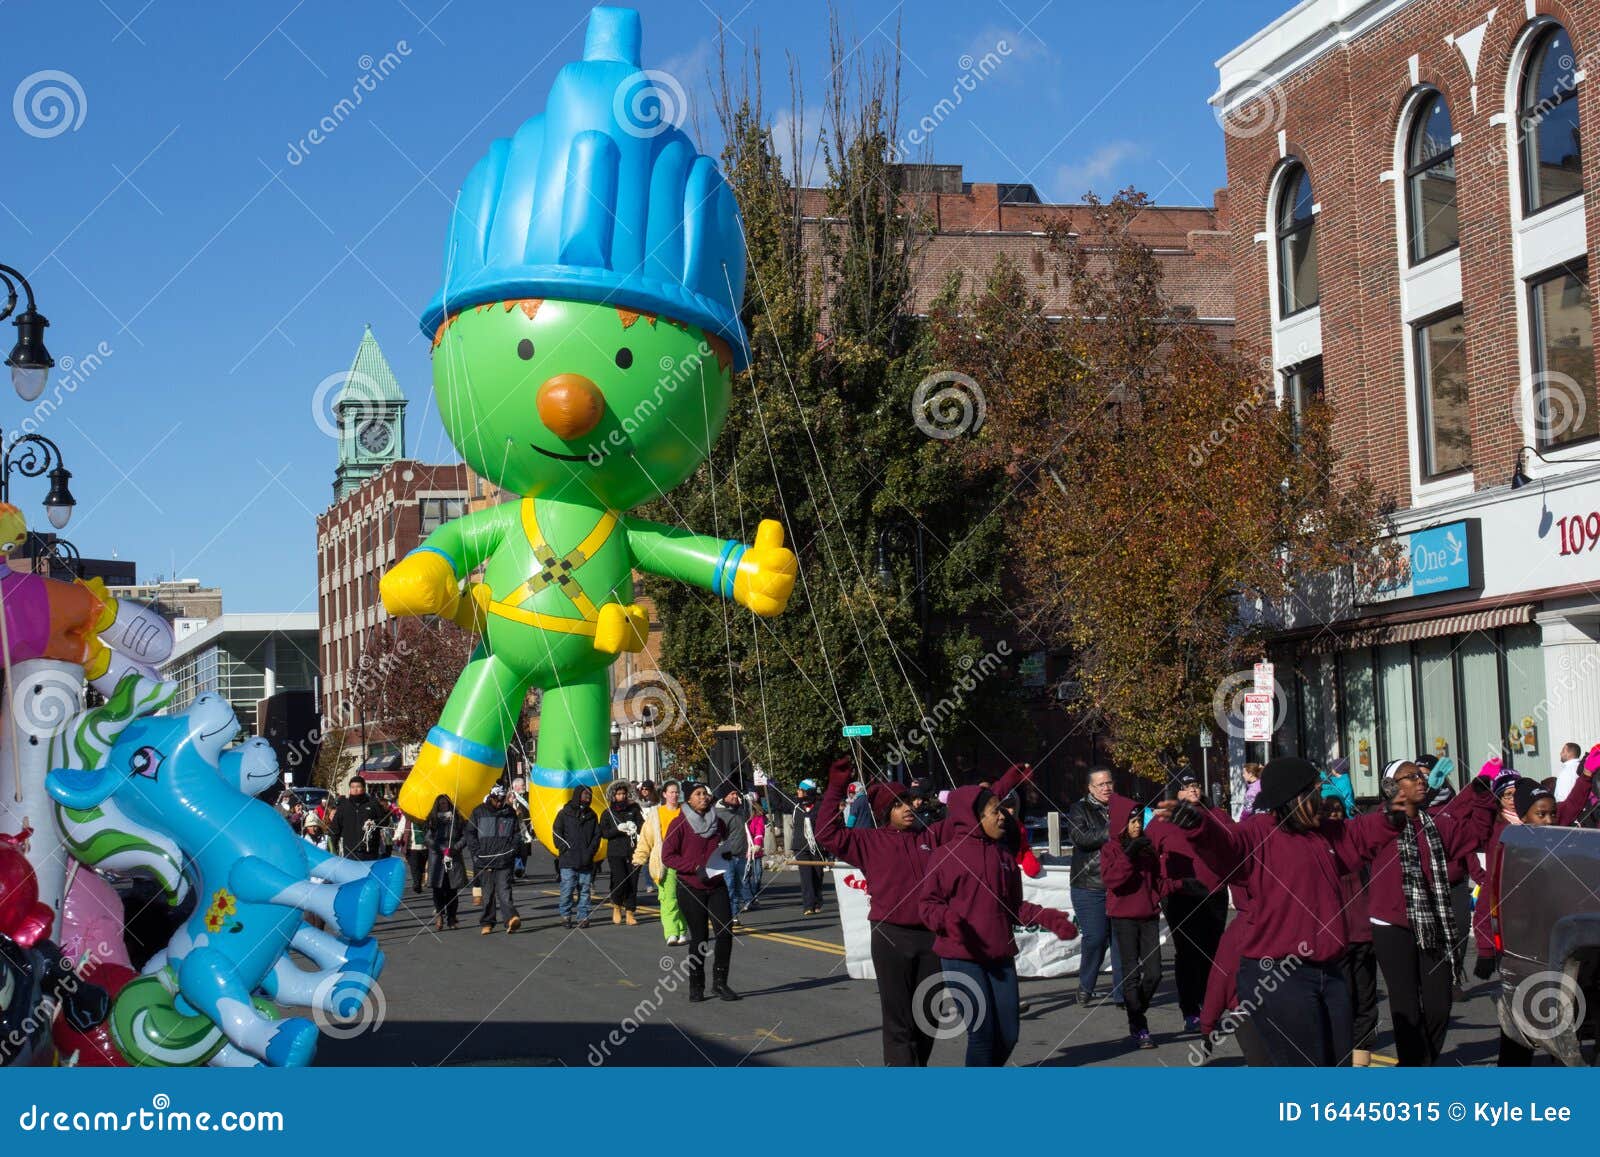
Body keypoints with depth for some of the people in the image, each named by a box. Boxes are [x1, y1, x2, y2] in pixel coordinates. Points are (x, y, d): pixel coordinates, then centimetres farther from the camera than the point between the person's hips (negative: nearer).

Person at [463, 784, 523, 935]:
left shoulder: (510, 812, 8)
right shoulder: (479, 812, 3)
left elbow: (517, 833, 13)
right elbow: (469, 834, 5)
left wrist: (512, 850, -1)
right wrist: (477, 853, -5)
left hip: (505, 860, 0)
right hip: (485, 860, 0)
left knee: (504, 890, -11)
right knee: (488, 893, 4)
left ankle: (511, 918, -24)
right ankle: (486, 923, 12)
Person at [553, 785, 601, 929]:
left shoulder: (592, 816, 15)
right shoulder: (565, 814, 4)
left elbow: (597, 835, 14)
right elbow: (556, 833, 2)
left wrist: (591, 851, 0)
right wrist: (565, 849, -8)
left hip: (586, 861, 3)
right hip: (568, 861, -3)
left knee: (584, 890, 3)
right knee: (567, 889, -5)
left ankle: (583, 917, 7)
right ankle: (565, 916, 4)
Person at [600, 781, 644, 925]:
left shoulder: (634, 810, 11)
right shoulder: (608, 813, 9)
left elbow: (642, 825, 6)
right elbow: (604, 833, 1)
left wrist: (634, 828, -14)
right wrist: (618, 829, -13)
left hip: (633, 853, 2)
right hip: (616, 853, -2)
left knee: (632, 883, -1)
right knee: (620, 880, -14)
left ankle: (630, 913, 8)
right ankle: (616, 906, 11)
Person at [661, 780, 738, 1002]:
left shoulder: (718, 823, 9)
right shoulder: (680, 824, -5)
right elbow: (667, 856, -10)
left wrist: (725, 854, 0)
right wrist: (696, 868, -19)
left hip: (716, 886, 4)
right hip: (690, 889, -4)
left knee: (725, 932, -7)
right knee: (698, 937, 1)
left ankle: (720, 982, 4)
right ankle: (696, 986, 14)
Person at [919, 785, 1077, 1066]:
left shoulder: (1004, 856, 13)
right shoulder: (945, 855, -3)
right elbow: (927, 903, -4)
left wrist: (1048, 918, 4)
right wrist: (946, 919, -25)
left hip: (1001, 957, 6)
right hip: (961, 958, -6)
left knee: (1008, 1034, 7)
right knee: (982, 1033, -7)